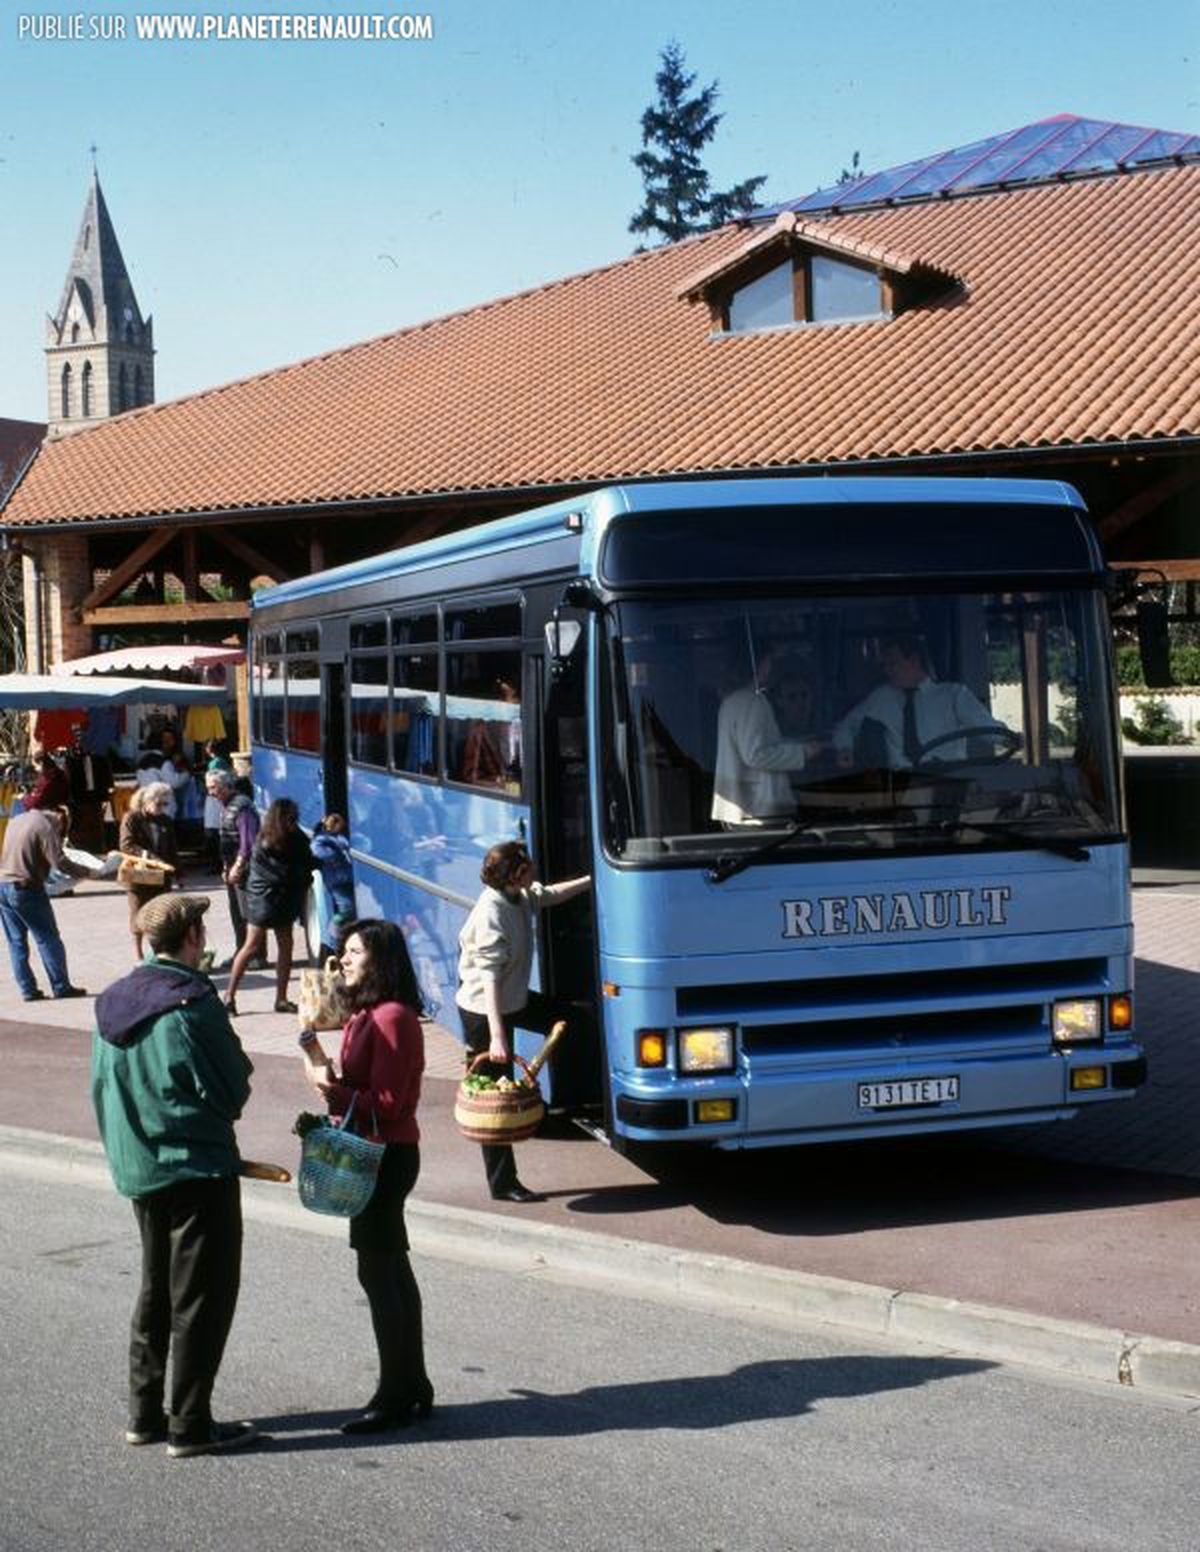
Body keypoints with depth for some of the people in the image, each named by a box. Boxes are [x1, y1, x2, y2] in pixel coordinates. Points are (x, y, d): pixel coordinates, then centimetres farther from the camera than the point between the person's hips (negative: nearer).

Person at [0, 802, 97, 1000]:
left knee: (16, 941, 11)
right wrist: (87, 873, -9)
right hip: (26, 889, -7)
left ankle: (28, 989, 10)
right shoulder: (45, 827, -11)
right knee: (48, 939, 2)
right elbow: (59, 862, -18)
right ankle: (61, 987, 5)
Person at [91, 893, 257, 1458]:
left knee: (155, 1290, 18)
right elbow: (233, 1089, -13)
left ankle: (145, 1414, 23)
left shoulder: (113, 1002, 4)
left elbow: (102, 1090, 10)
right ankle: (189, 1426, 6)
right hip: (197, 1168, -7)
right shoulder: (192, 1004, -18)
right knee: (202, 1297, 2)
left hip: (138, 1168, 7)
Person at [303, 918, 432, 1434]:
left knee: (379, 1271, -6)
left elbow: (386, 1104, -20)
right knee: (390, 1270, 14)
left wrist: (332, 1090, -14)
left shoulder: (391, 1018, -17)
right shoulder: (366, 1014, 14)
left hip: (386, 1156, -10)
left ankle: (395, 1397, 1)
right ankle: (412, 1389, 23)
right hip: (375, 1157, 10)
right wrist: (333, 1084, 2)